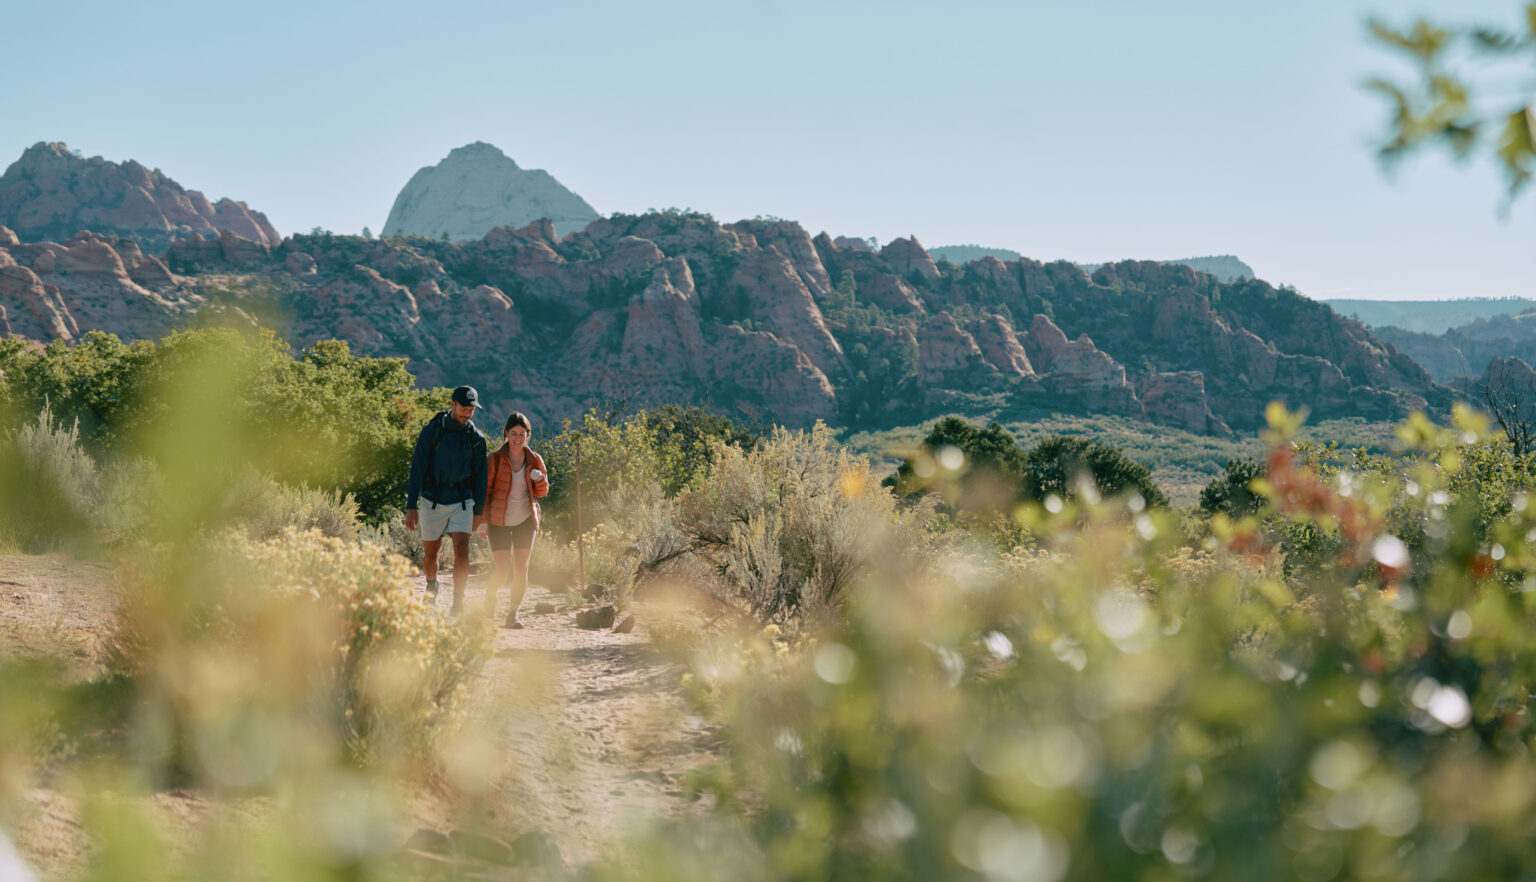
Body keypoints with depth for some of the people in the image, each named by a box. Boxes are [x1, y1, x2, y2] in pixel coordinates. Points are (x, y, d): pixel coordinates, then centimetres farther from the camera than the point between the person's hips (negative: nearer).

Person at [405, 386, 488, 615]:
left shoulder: (476, 438, 1)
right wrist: (411, 507, -14)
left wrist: (478, 512, 10)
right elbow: (417, 469, -9)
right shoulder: (432, 431, -7)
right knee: (430, 554, 11)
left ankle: (458, 606, -14)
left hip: (461, 503, 1)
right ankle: (431, 586, 43)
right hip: (433, 502, -1)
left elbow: (479, 476, 10)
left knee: (462, 550, -15)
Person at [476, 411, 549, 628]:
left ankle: (513, 614, 8)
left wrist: (539, 478, -12)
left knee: (521, 568, -1)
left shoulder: (534, 460, 3)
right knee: (503, 568, -9)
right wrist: (482, 520, -8)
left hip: (525, 521, 3)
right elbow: (484, 491, -1)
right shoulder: (494, 459, -5)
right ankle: (491, 593, 23)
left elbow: (542, 492, 10)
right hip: (499, 521, -3)